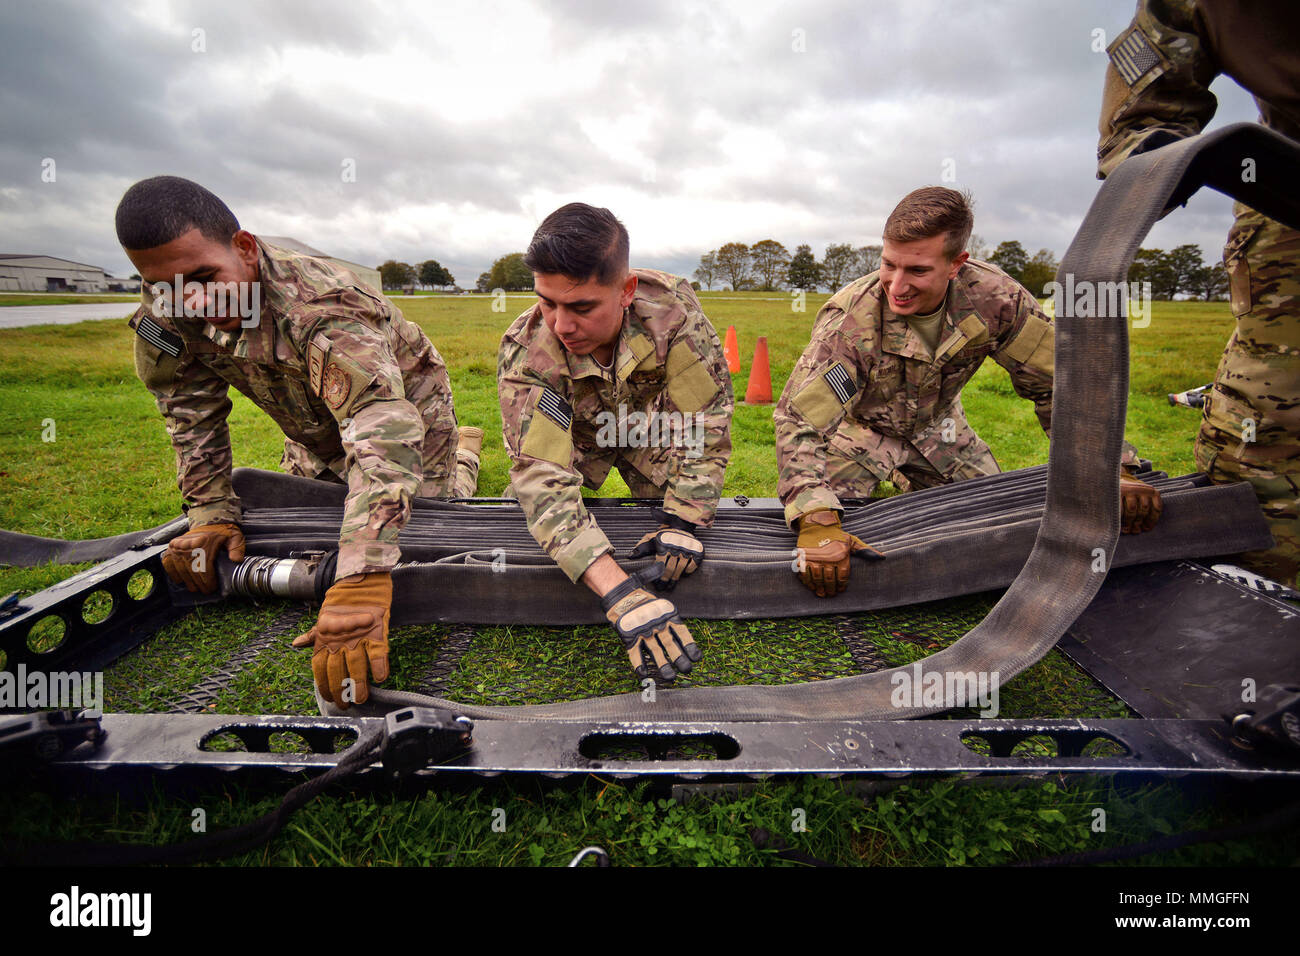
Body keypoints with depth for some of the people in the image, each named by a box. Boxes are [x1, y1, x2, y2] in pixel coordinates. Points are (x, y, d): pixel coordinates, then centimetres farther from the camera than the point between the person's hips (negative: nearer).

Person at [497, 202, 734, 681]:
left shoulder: (671, 307, -37)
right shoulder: (526, 353, -39)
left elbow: (706, 418, -29)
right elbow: (542, 478, -46)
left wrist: (681, 523, -37)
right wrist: (622, 596, -57)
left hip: (647, 424, 1)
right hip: (573, 435, 0)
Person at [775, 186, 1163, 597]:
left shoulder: (994, 297, -26)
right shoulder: (850, 320, -36)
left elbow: (1054, 385, -13)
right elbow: (799, 422, -39)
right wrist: (816, 522, -53)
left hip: (934, 425, 4)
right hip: (858, 427, -3)